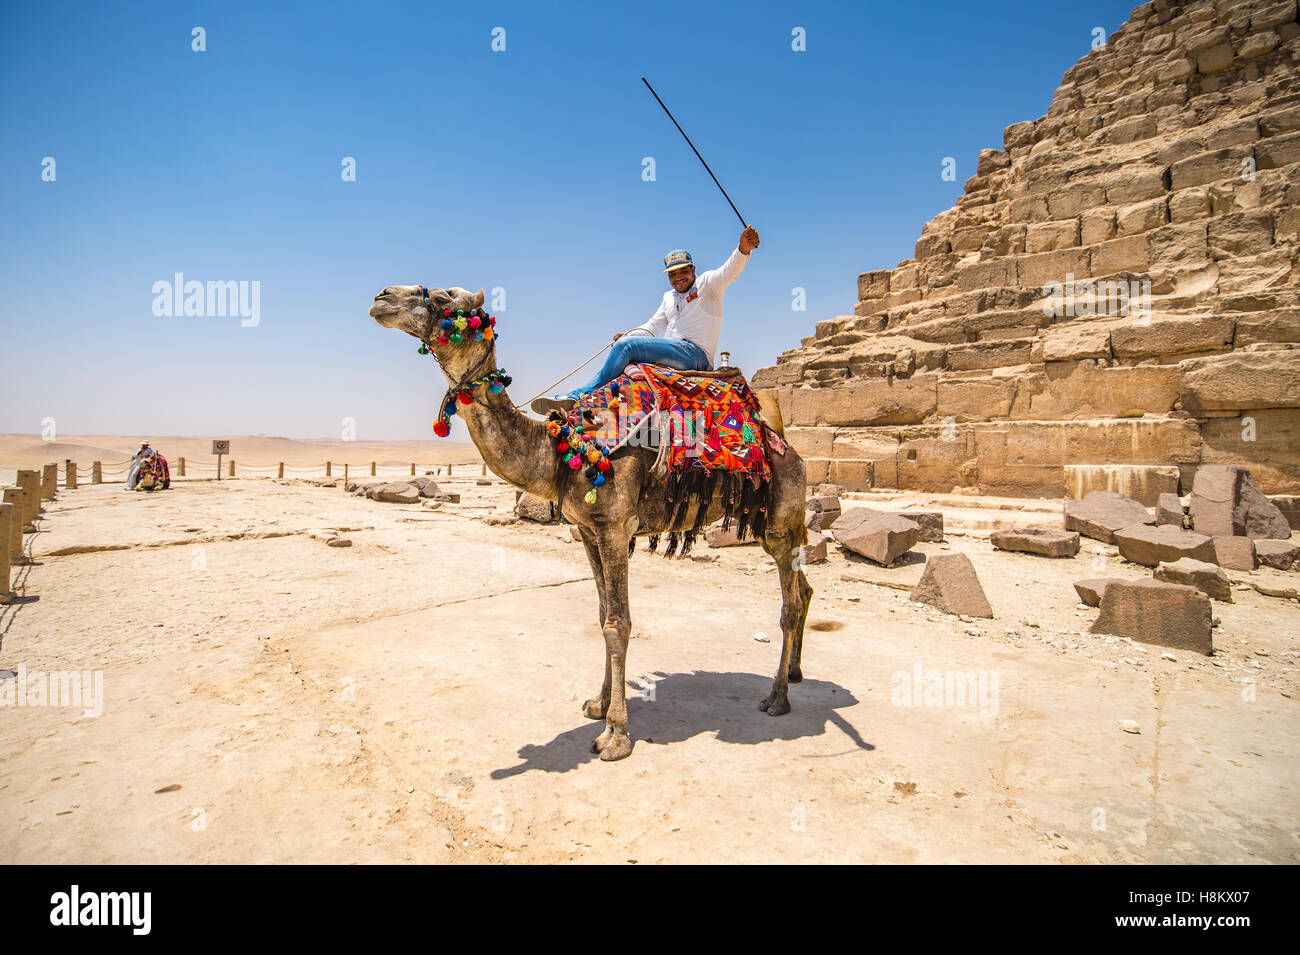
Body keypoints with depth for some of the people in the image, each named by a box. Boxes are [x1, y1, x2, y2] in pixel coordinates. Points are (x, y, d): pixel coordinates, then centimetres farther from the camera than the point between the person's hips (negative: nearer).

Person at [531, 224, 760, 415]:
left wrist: (743, 250, -35)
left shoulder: (706, 283, 6)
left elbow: (728, 272, -13)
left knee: (626, 346, -22)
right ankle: (572, 398, -21)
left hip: (695, 353, -8)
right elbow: (652, 327, 23)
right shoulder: (668, 298, 27)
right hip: (671, 353, 8)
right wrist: (628, 335, 3)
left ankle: (581, 399, -23)